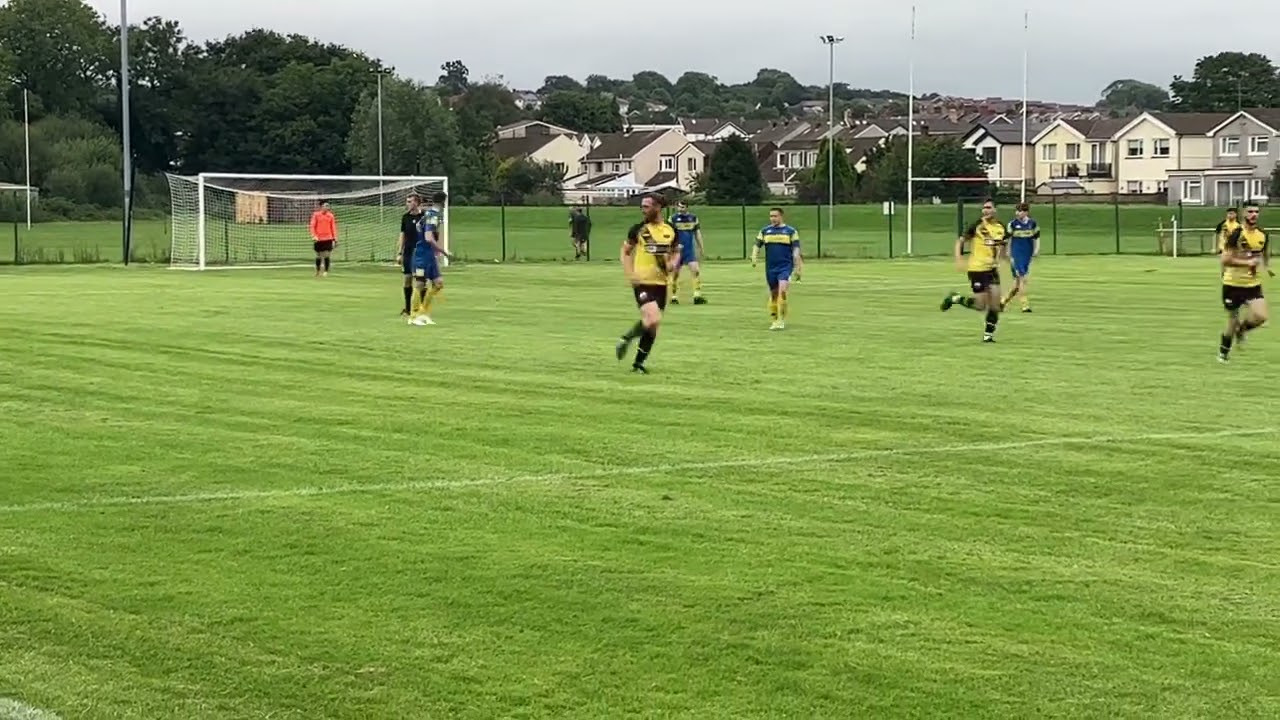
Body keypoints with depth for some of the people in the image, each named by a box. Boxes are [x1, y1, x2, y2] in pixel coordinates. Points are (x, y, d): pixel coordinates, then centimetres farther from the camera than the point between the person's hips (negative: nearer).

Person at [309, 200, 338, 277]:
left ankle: (326, 272, 0)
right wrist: (314, 236, -14)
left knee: (327, 256, -6)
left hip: (328, 239, 1)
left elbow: (333, 227, 10)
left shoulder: (330, 216, 6)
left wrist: (335, 238, 5)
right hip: (319, 239, -1)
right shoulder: (316, 215, 0)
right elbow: (312, 226, -2)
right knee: (318, 256, 7)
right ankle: (318, 271, 25)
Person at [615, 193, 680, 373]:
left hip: (661, 283, 4)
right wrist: (630, 274, -9)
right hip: (643, 282, -4)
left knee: (652, 327, 8)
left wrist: (672, 263, -3)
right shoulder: (638, 229, -4)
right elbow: (625, 251, 5)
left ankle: (638, 363, 22)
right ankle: (626, 339, 4)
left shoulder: (670, 230, 5)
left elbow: (676, 252, 19)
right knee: (652, 320, -22)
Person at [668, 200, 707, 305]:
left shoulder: (693, 218, 6)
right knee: (675, 273, 3)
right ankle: (674, 297, 15)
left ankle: (697, 296, -12)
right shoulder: (673, 219, -2)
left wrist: (701, 248, 12)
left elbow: (697, 234, 13)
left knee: (696, 271, -12)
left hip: (690, 250, 2)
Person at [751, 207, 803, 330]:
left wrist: (797, 268, -4)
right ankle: (774, 319, 21)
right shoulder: (765, 231, 8)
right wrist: (754, 258, -8)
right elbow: (757, 246, 11)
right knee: (773, 293, 9)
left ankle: (781, 320, -16)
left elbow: (796, 251, 0)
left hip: (785, 266, -4)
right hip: (770, 268, 4)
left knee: (782, 290, -20)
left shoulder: (791, 231, 1)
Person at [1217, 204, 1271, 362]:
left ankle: (1242, 330, 17)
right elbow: (1225, 260, -19)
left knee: (1261, 317, -16)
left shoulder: (1263, 234, 2)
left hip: (1254, 284, 4)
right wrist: (1247, 263, -22)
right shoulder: (1236, 234, -15)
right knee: (1232, 322, 5)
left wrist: (1267, 266, 14)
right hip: (1233, 284, -4)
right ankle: (1223, 352, 29)